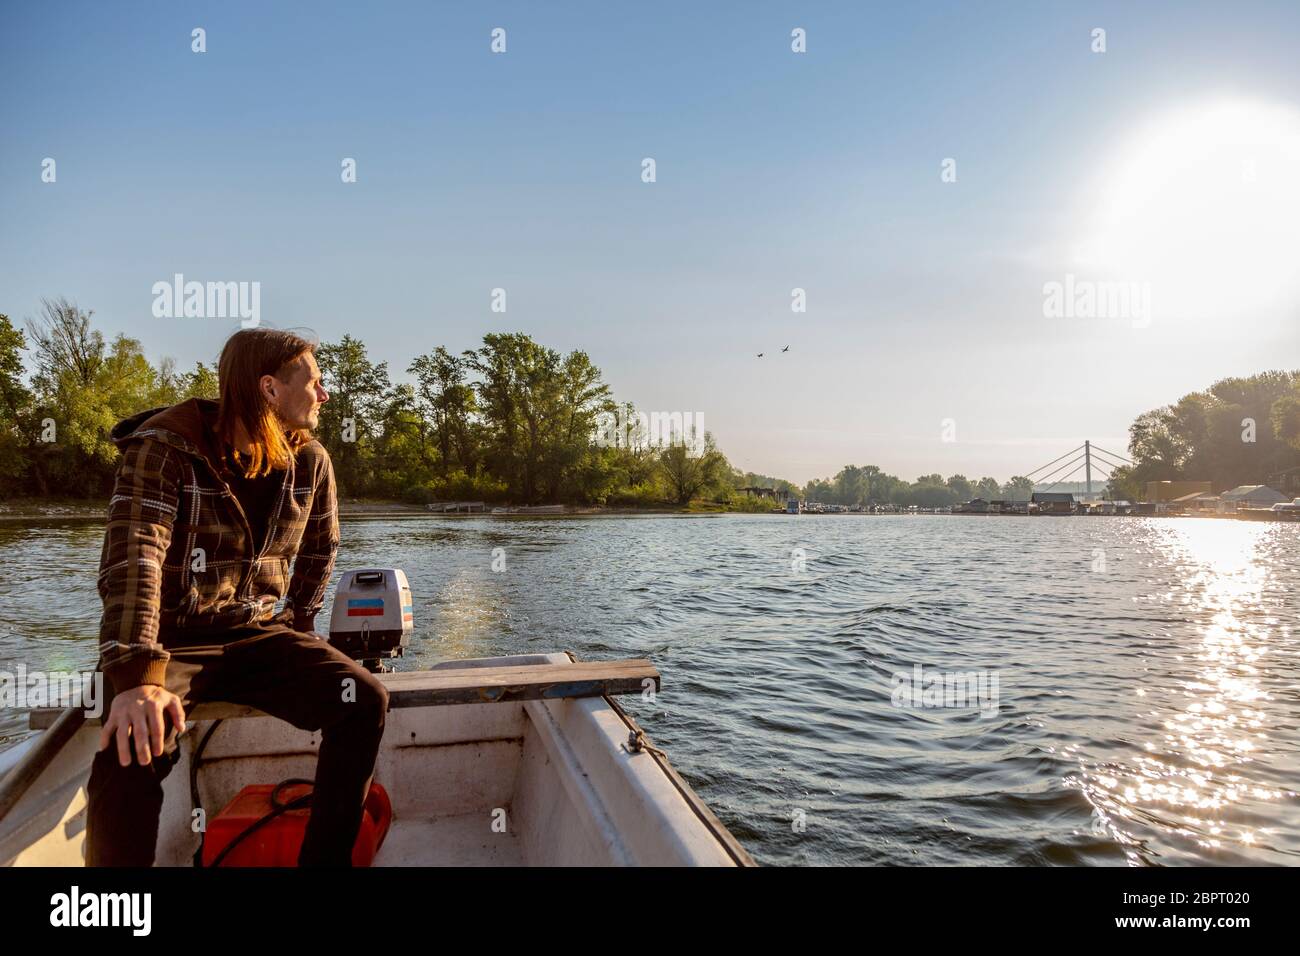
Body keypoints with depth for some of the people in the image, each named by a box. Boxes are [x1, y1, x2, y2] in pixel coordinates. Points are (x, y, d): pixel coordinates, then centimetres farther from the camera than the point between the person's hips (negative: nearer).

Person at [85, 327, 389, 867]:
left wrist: (299, 626, 15)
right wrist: (138, 676, -39)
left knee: (365, 699, -17)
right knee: (136, 746, -34)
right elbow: (133, 559, -27)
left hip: (256, 635, 5)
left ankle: (325, 858, -2)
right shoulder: (166, 449, -14)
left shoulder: (310, 461, 2)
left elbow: (319, 548, 19)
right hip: (169, 639, -4)